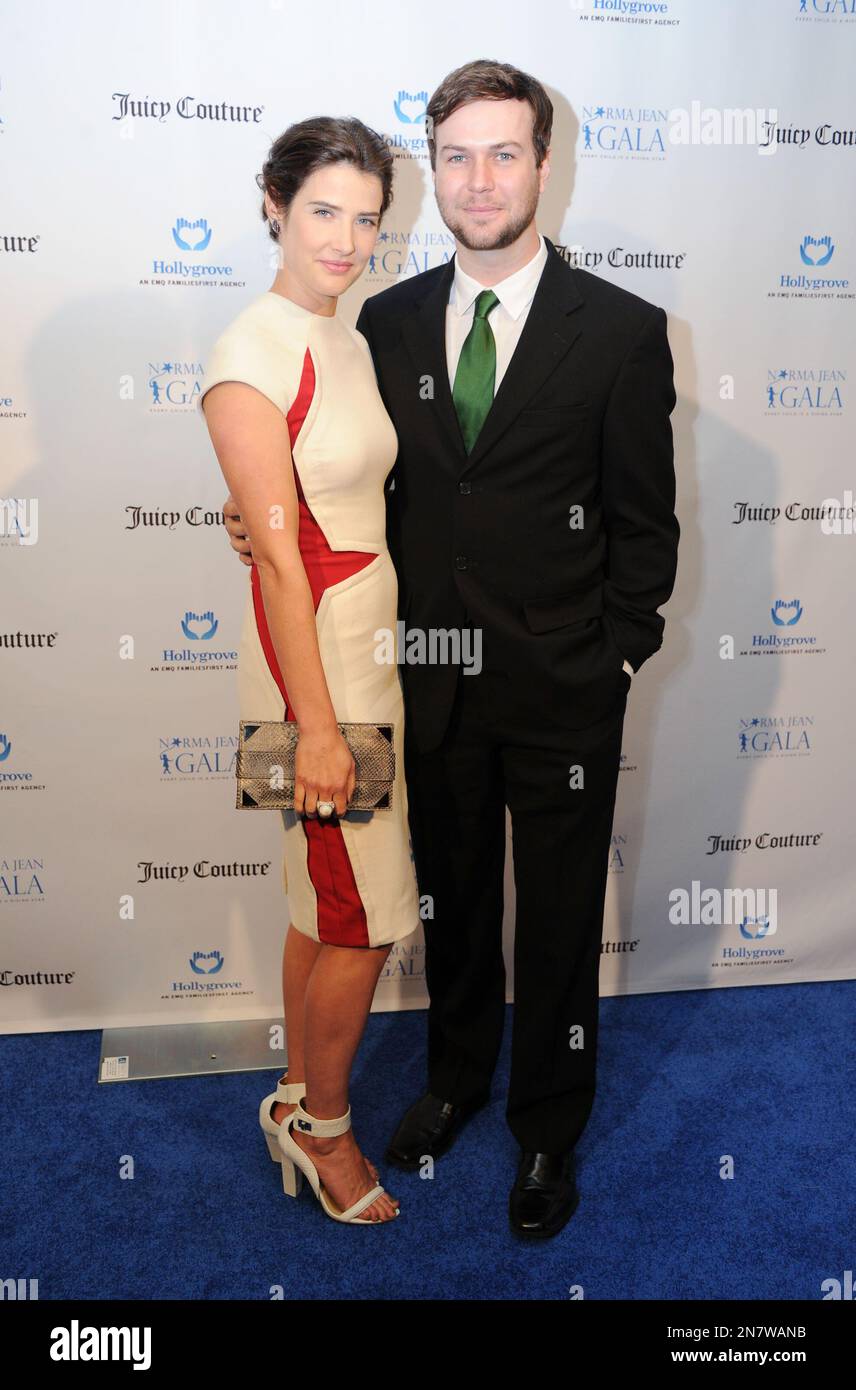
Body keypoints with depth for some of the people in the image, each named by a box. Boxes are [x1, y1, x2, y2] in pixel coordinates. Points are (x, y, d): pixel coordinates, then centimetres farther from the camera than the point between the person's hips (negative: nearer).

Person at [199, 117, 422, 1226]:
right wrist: (317, 723, -19)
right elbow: (277, 550, -18)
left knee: (323, 903, 17)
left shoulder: (348, 344, 12)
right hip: (309, 650, -8)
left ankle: (299, 1104, 34)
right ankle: (324, 1125, 25)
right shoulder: (250, 352, -14)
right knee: (368, 915, 1)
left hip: (374, 636, 8)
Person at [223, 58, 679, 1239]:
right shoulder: (388, 322, 4)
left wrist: (616, 660, -7)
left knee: (559, 921, 12)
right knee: (451, 899, 20)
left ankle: (548, 1130, 35)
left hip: (563, 694, -3)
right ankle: (458, 1074, 46)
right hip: (433, 684, 3)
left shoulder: (622, 329, -6)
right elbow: (374, 484, 10)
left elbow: (645, 521, -4)